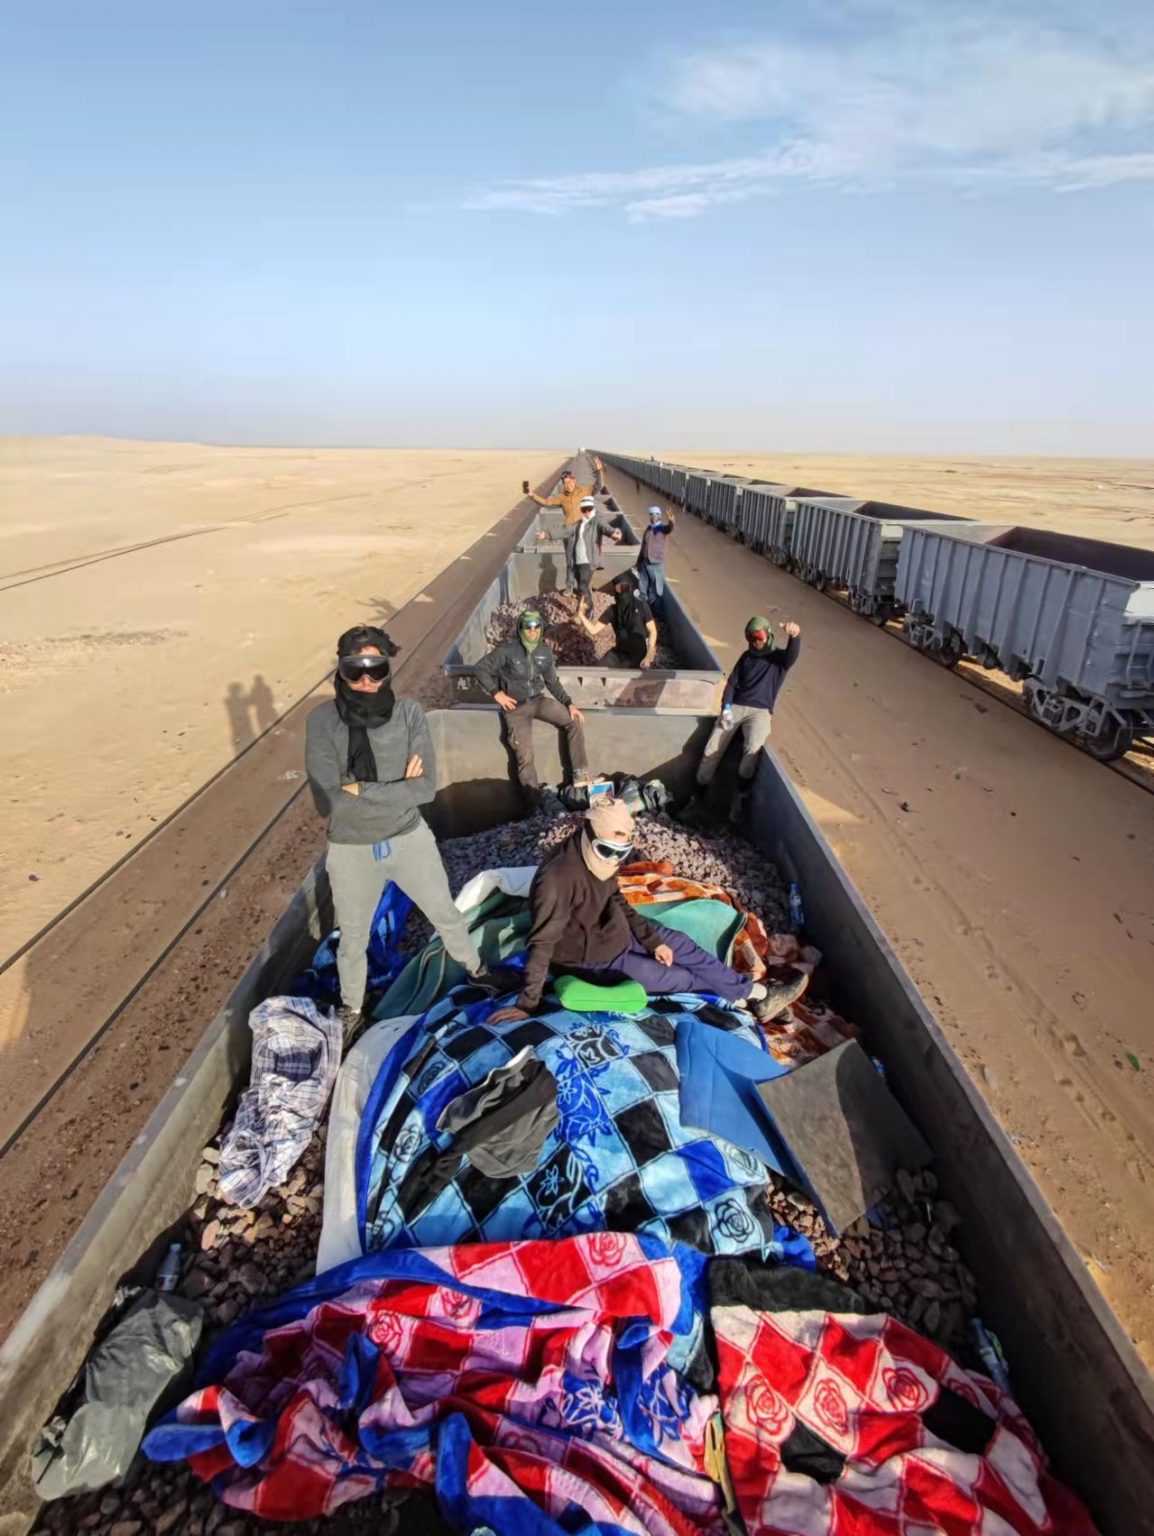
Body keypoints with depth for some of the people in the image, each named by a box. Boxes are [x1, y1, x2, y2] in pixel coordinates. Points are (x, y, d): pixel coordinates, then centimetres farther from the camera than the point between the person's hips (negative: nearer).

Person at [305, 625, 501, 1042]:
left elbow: (426, 788, -17)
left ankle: (476, 969, 51)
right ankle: (352, 1013, 46)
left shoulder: (409, 712, -14)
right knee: (353, 938, 20)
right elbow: (328, 801, -22)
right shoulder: (323, 721, -17)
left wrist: (362, 790, -22)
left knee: (445, 913, 22)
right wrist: (397, 789, -21)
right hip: (351, 849, -1)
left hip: (409, 839, 1)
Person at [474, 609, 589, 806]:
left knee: (576, 721, -12)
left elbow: (553, 682, 10)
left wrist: (569, 703, -1)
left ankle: (580, 775, -4)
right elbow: (481, 668, -8)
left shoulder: (544, 651, 2)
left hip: (538, 700, 5)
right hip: (515, 706, -4)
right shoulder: (507, 649, -12)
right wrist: (496, 693, -12)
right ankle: (537, 803, -2)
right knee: (525, 757, -12)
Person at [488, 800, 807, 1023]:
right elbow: (542, 943, -32)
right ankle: (755, 994, 11)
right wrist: (527, 1003, -29)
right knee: (675, 976, -4)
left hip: (614, 931, 8)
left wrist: (653, 940, 2)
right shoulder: (557, 879, -35)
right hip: (588, 957, -8)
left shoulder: (598, 857, -9)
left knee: (681, 944, 4)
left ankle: (757, 994, 11)